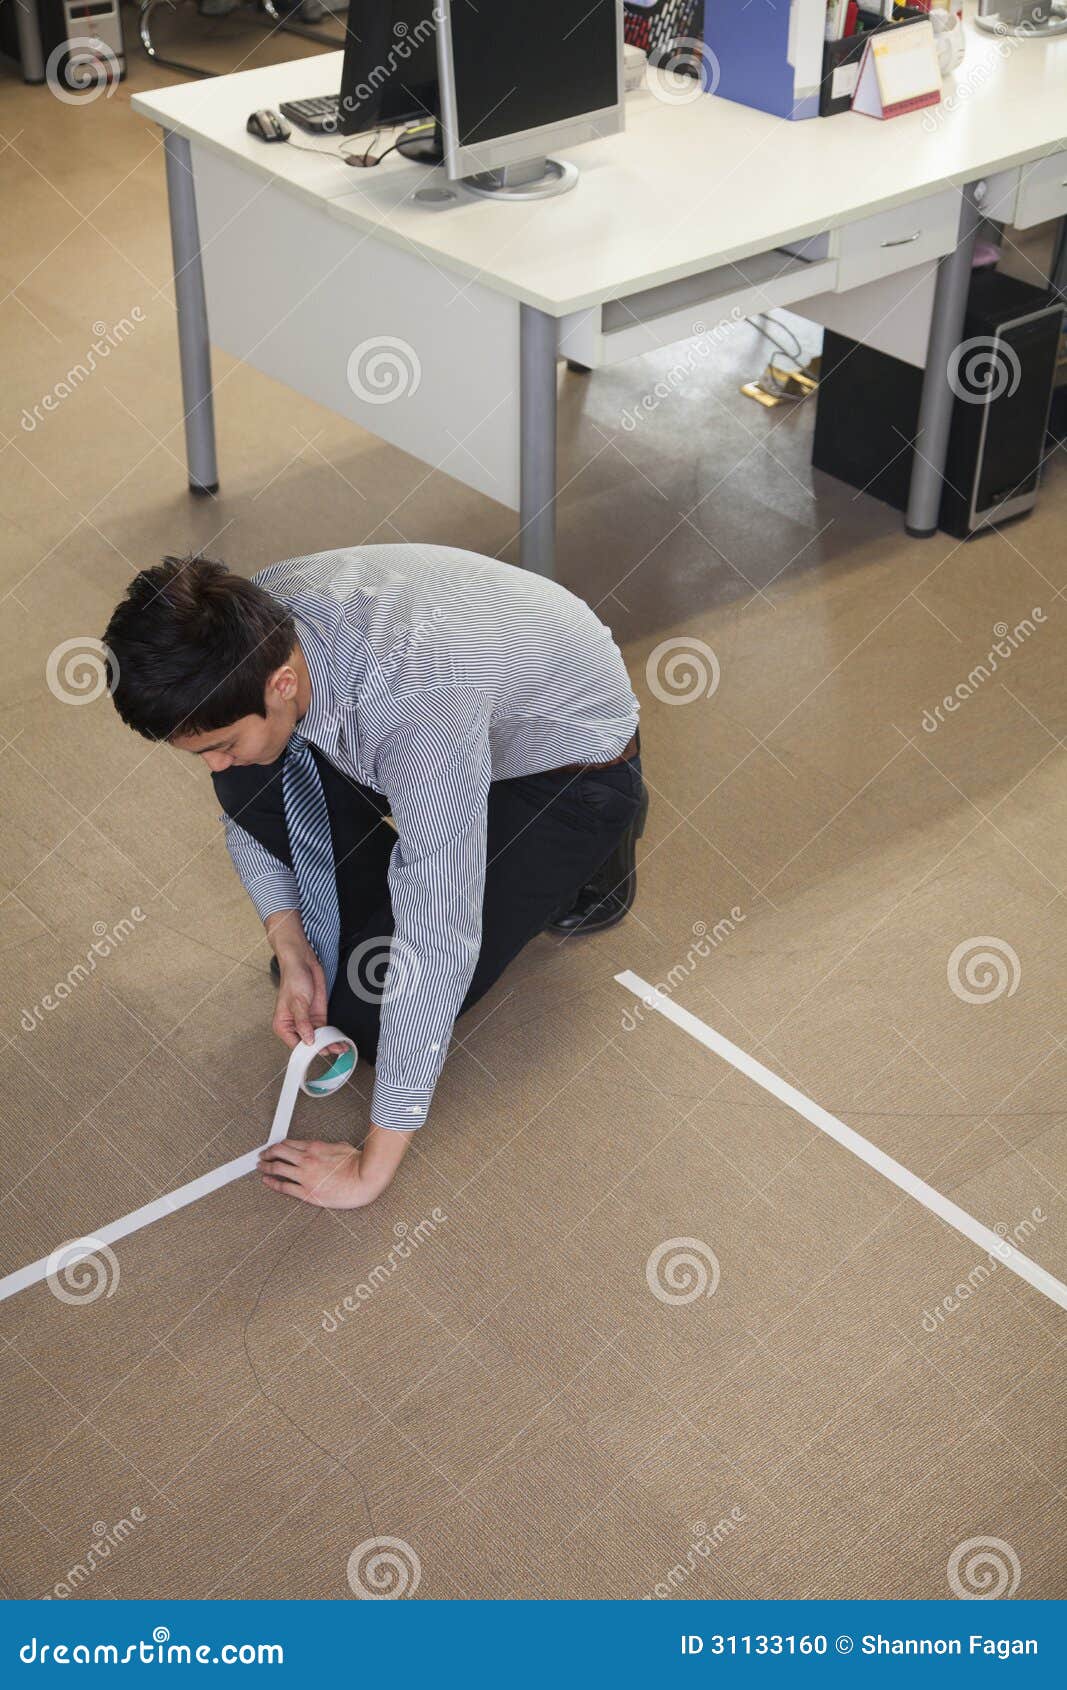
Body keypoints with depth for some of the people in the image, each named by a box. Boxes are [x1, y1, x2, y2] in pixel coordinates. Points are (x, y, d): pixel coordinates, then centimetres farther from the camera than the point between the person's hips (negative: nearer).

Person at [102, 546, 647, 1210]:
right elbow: (244, 801, -2)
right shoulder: (248, 623, -22)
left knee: (368, 1012, -12)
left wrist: (374, 1165, -34)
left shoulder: (417, 705, -44)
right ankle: (348, 933, 7)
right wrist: (291, 949, -11)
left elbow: (439, 943, -40)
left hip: (571, 768, -6)